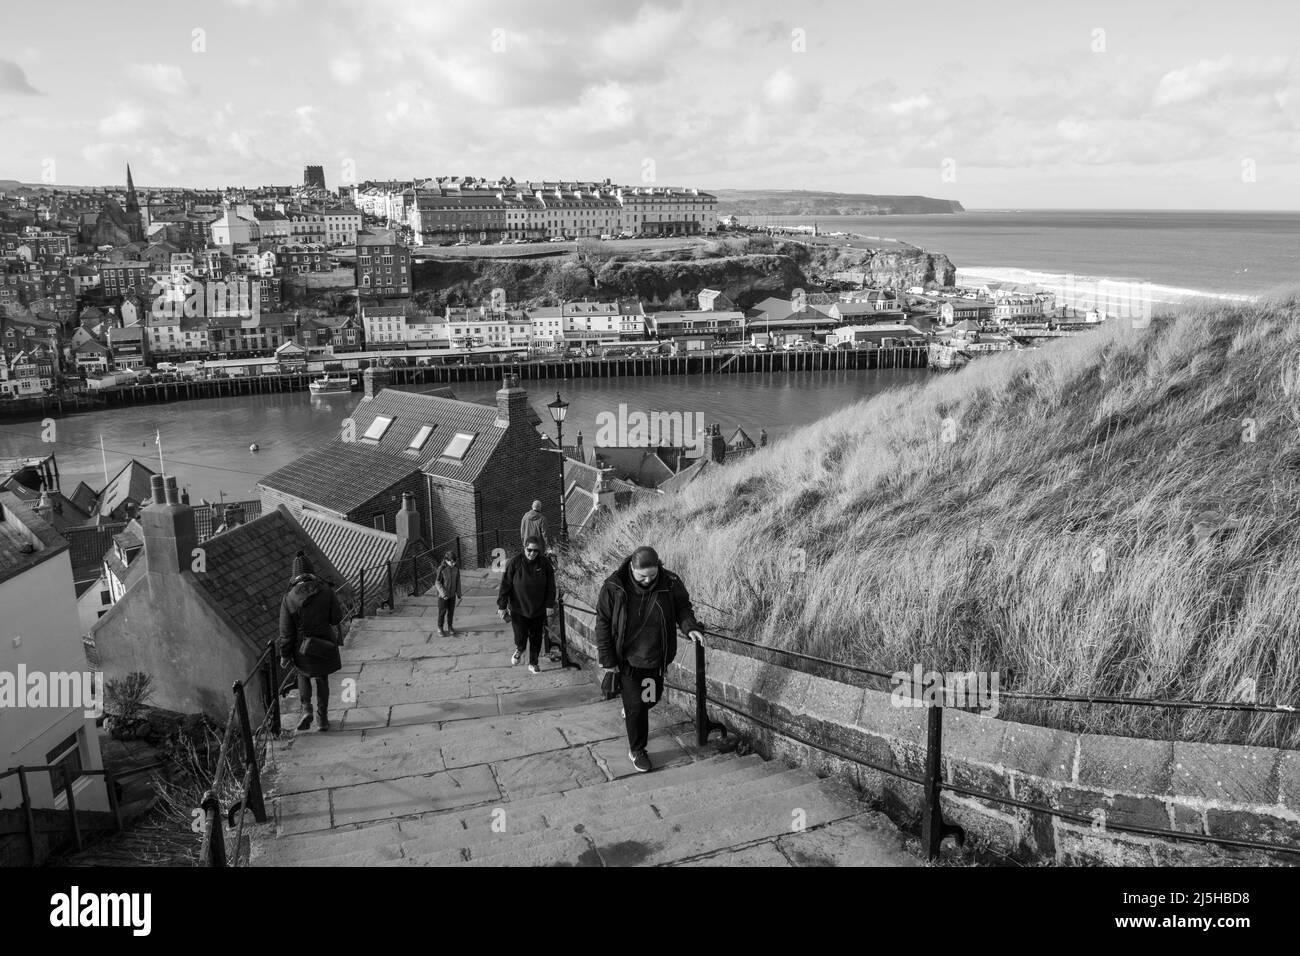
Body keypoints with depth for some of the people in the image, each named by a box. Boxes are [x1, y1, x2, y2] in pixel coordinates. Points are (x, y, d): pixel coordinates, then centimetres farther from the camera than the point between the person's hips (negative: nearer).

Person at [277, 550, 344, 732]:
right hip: (325, 646, 1)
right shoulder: (327, 591, -17)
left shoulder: (289, 599, -17)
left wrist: (284, 655, 1)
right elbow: (337, 618, -8)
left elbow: (286, 632, -10)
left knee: (303, 676, 27)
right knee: (322, 680, 21)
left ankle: (306, 709, 11)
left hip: (302, 650, -1)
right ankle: (322, 718, 27)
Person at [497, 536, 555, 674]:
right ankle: (519, 650, 29)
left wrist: (549, 605, -1)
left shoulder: (545, 564, -5)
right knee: (520, 639, -7)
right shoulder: (514, 563, -12)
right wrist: (502, 606, -9)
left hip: (538, 611, 2)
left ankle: (533, 664, 32)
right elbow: (505, 585, -9)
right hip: (518, 610, -2)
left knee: (536, 639, 11)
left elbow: (550, 587, 2)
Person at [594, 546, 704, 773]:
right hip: (628, 658, -3)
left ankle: (630, 710, 54)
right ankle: (636, 751, 20)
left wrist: (690, 626, -18)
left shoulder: (670, 583, -13)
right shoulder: (614, 587, -19)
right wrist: (608, 660, -10)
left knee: (652, 698, 21)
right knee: (636, 706, 1)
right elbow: (603, 625, -11)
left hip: (656, 658, 4)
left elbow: (682, 607, 3)